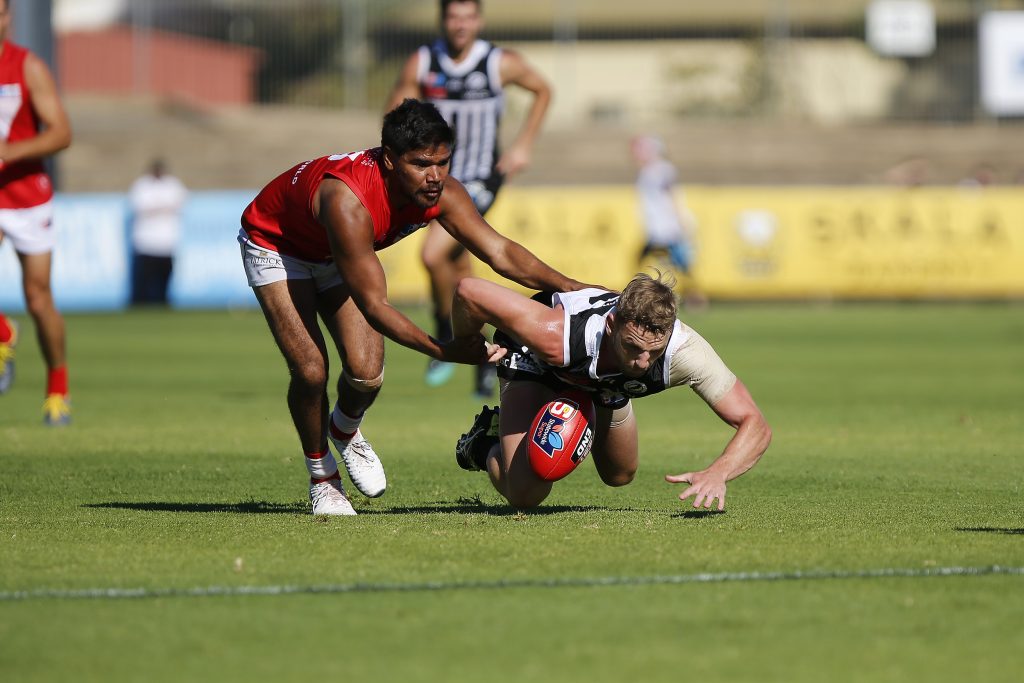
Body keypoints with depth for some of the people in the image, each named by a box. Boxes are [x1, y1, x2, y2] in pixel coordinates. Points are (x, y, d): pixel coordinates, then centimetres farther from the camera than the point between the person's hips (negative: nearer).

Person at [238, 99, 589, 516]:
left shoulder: (441, 194, -26)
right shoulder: (349, 203, -44)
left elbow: (499, 252, -22)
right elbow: (373, 305, -41)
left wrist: (573, 288, -34)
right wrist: (442, 351, -47)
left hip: (333, 255, 5)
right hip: (274, 244, -5)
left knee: (366, 372, -11)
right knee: (311, 371, -17)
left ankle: (344, 430, 24)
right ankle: (321, 476, 9)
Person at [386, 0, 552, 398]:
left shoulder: (501, 64, -11)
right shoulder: (421, 64, -6)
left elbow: (542, 90, 7)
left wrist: (523, 145, 1)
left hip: (480, 180, -4)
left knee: (433, 255, -23)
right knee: (460, 271, 14)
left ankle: (445, 338, -1)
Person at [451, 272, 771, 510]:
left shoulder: (684, 350, -41)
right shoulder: (555, 335, -48)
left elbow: (755, 426, -36)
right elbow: (469, 291, -36)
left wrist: (717, 474, -56)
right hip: (534, 358, -3)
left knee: (620, 476, 18)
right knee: (526, 494, -17)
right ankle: (485, 445, 16)